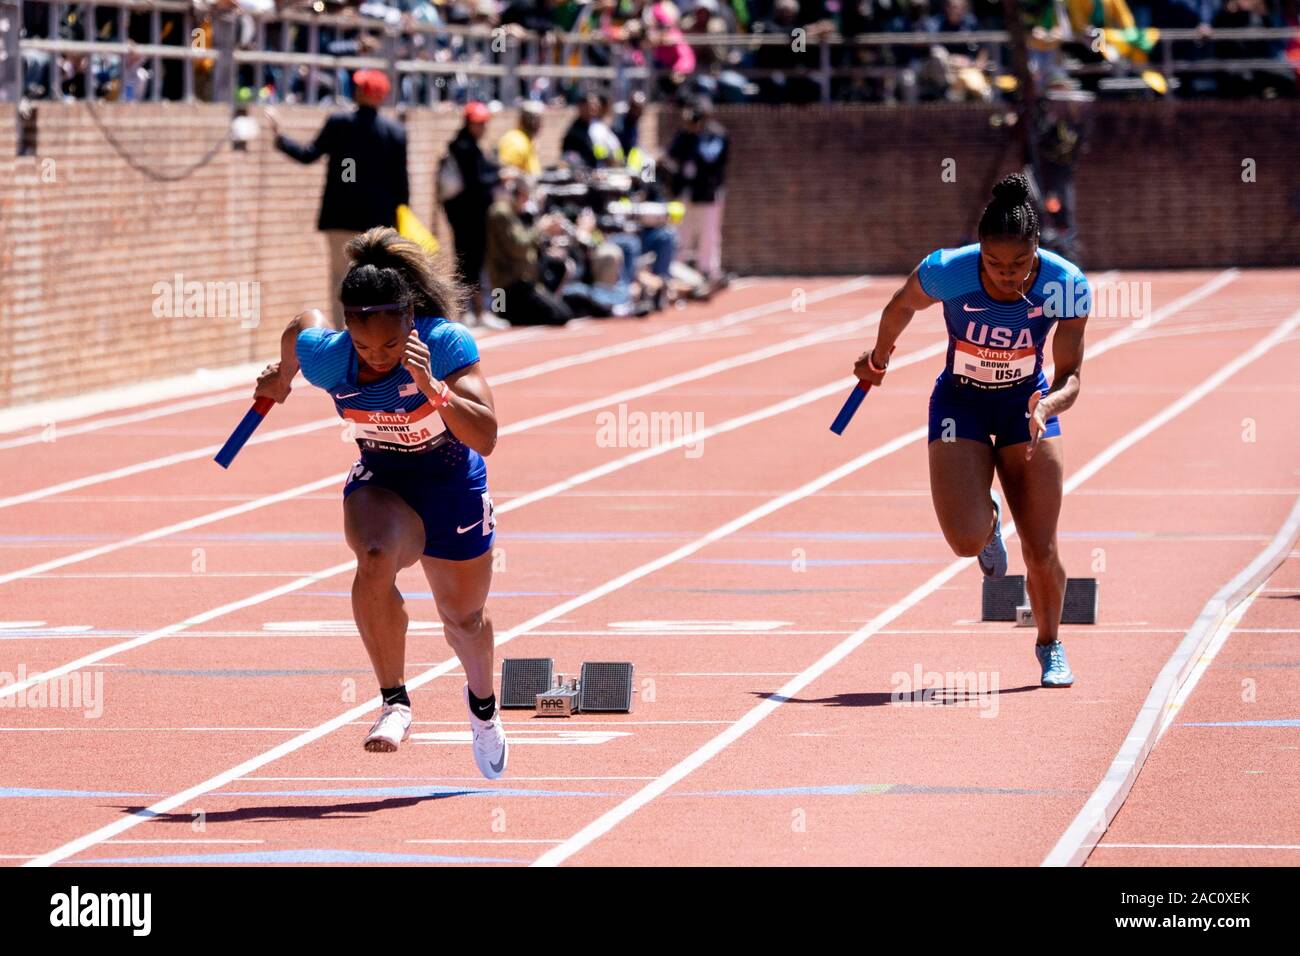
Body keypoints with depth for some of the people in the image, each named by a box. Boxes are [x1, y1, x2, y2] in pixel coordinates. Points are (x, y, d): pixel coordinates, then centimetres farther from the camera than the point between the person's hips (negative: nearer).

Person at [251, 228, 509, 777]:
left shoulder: (446, 343, -31)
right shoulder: (325, 357, -24)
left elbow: (486, 439, -37)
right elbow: (301, 324, 2)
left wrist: (430, 384, -48)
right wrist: (281, 375, 21)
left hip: (452, 487, 0)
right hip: (380, 483, 0)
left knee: (463, 618, 16)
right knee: (375, 557, -35)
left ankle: (482, 702, 51)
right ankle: (395, 702, -25)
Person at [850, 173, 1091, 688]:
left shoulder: (1066, 285, -26)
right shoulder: (945, 272, -28)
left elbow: (1070, 375, -17)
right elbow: (901, 307, -4)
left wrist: (1048, 404, -40)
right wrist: (878, 360, 13)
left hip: (1028, 401, 1)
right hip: (961, 404, -1)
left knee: (1041, 552, -3)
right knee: (968, 540, -19)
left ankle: (1050, 647, 27)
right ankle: (988, 520, 20)